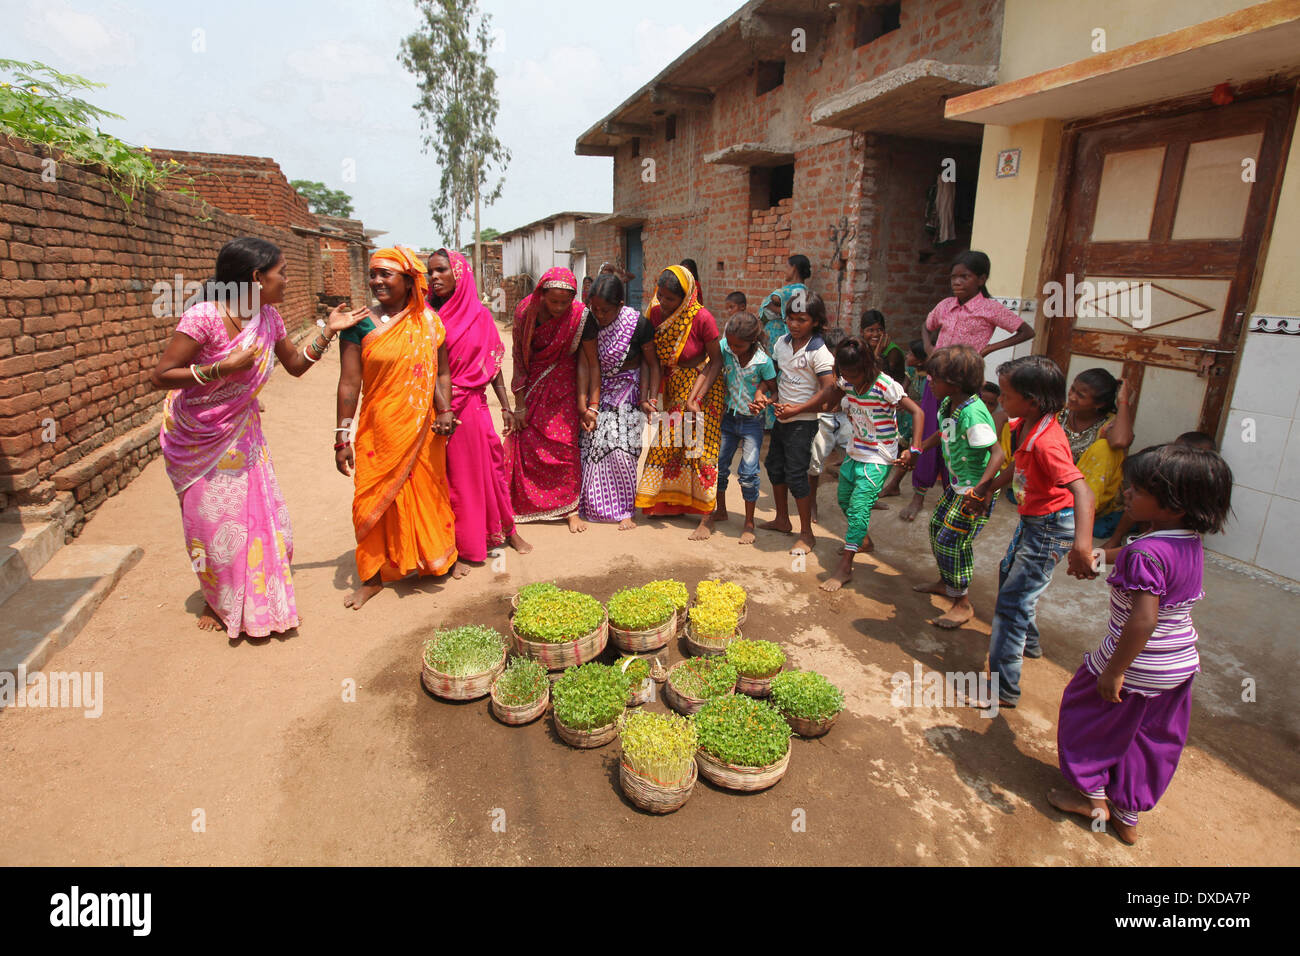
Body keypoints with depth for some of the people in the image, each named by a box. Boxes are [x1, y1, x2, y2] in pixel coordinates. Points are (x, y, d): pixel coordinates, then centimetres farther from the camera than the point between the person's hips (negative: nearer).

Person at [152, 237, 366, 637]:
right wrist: (223, 368, -30)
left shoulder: (269, 317, -5)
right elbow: (159, 376, -23)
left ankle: (259, 601, 25)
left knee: (261, 516, 4)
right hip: (196, 439, -5)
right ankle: (217, 601, 33)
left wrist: (328, 331, -2)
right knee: (212, 522, 8)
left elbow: (296, 364, 8)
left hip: (241, 434, 5)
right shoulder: (203, 317, -25)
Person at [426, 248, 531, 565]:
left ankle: (507, 529, 26)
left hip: (473, 405, 1)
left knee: (487, 465, 8)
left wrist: (506, 406, 4)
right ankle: (460, 545, 20)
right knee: (450, 474, 7)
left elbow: (493, 363, 6)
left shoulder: (480, 314, 3)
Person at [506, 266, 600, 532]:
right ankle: (525, 504, 19)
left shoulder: (580, 316, -18)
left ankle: (570, 509, 8)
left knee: (565, 445, -5)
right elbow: (519, 359, -7)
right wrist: (519, 405, -7)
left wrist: (591, 406, -14)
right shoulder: (525, 312, -13)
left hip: (564, 385, -2)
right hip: (532, 385, 2)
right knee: (525, 443, 2)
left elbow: (591, 364, -12)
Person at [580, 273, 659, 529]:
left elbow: (652, 362, -8)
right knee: (590, 446, -1)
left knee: (621, 450, -9)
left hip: (627, 392, -3)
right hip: (598, 390, 3)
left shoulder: (638, 324, -18)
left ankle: (625, 510, 6)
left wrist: (649, 398, -14)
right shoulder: (589, 319, -10)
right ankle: (594, 505, 17)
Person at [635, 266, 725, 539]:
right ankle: (669, 503, 30)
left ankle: (706, 519, 4)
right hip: (673, 388, 5)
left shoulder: (701, 317, -22)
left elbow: (717, 360, -15)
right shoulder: (655, 313, -8)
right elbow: (655, 359, -1)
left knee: (700, 448, -5)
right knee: (666, 445, 10)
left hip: (703, 387, -5)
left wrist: (696, 399, -21)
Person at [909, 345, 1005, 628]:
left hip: (976, 491, -10)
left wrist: (980, 490, -37)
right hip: (957, 485, 10)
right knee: (936, 526, 19)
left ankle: (962, 604, 10)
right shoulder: (947, 404, 2)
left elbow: (998, 453, -31)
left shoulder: (972, 413, -28)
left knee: (951, 541, -7)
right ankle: (945, 582, 40)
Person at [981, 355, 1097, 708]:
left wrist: (1082, 545, -52)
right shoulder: (1025, 425, -3)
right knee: (1008, 574, 29)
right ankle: (1028, 643, 53)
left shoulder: (1046, 442, -32)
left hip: (1050, 527, -10)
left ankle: (1003, 690, 0)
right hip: (1031, 520, 10)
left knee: (1012, 601, -9)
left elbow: (1082, 490, -41)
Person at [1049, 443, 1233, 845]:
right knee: (1151, 738, 20)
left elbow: (1144, 619, -32)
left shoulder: (1146, 553, -30)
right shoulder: (1192, 542, -2)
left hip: (1137, 666, -8)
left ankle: (1093, 796, 31)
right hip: (1181, 665, 8)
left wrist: (1114, 671, -24)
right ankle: (1129, 815, 35)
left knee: (1086, 712, 16)